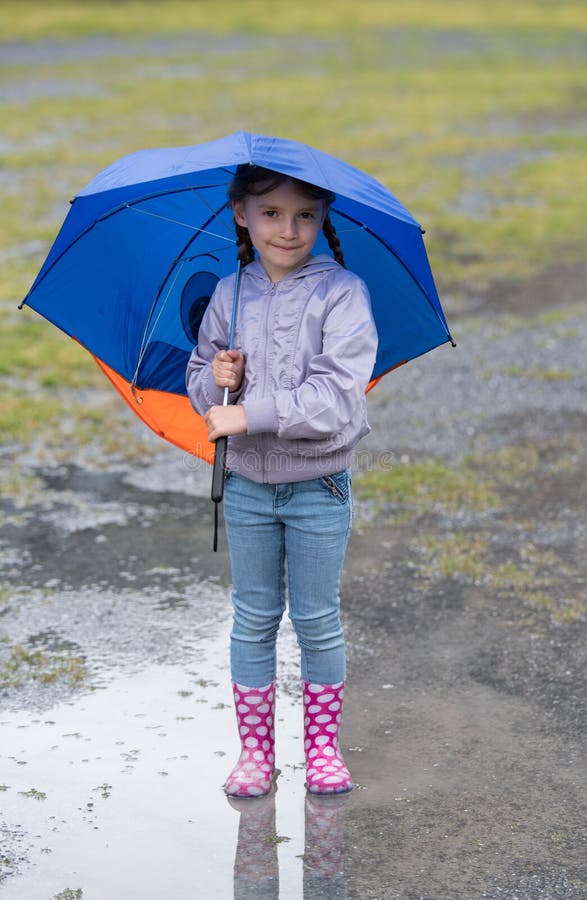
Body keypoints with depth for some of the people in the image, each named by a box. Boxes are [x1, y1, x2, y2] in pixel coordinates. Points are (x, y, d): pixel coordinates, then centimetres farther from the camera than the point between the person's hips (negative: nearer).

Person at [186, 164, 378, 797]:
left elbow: (337, 396, -21)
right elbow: (198, 382, 12)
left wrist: (248, 416, -23)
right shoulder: (228, 296, 1)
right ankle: (254, 748, 24)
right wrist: (216, 379, -12)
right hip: (246, 485, 3)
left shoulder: (342, 293, -12)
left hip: (318, 487, -3)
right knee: (253, 619, 11)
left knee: (317, 620, 9)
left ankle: (322, 745, 25)